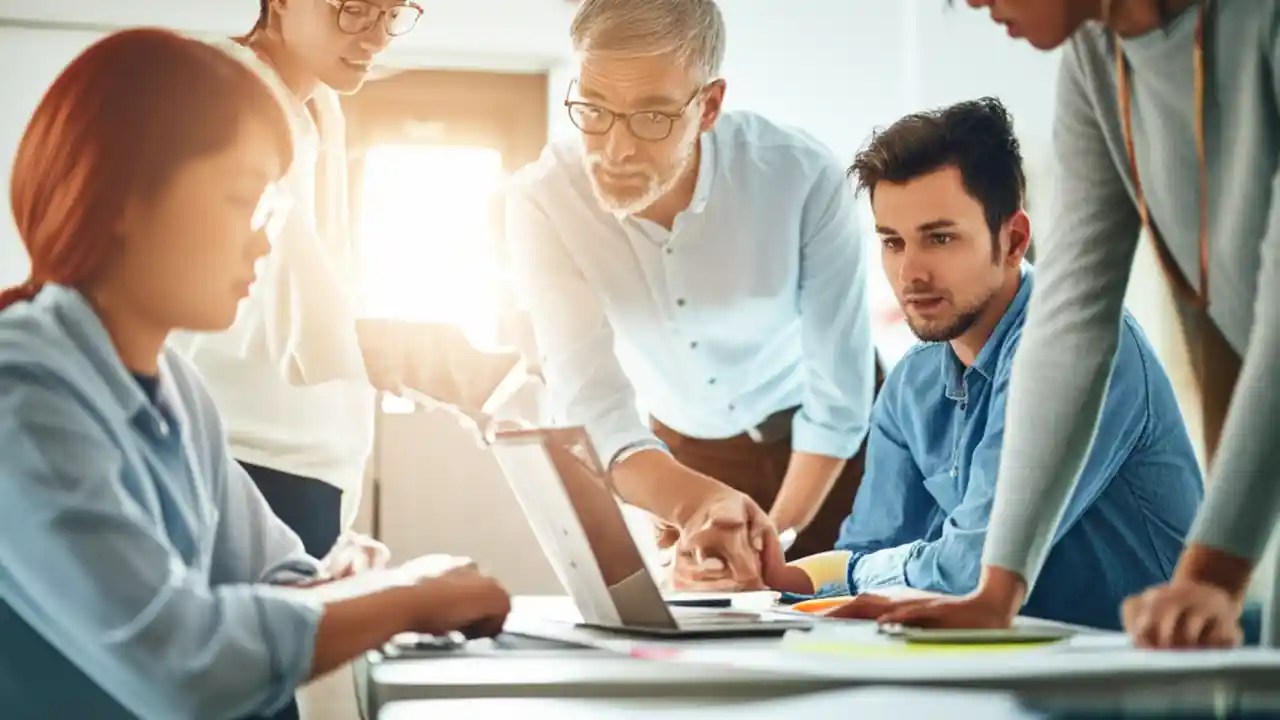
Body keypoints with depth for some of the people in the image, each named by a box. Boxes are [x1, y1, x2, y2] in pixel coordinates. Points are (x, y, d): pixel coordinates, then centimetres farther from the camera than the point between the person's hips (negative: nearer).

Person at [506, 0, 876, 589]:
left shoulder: (801, 177, -31)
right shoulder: (542, 201, -27)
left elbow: (838, 397, -20)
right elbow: (591, 411, -33)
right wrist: (694, 507, -52)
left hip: (825, 450, -1)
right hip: (684, 451, 1)